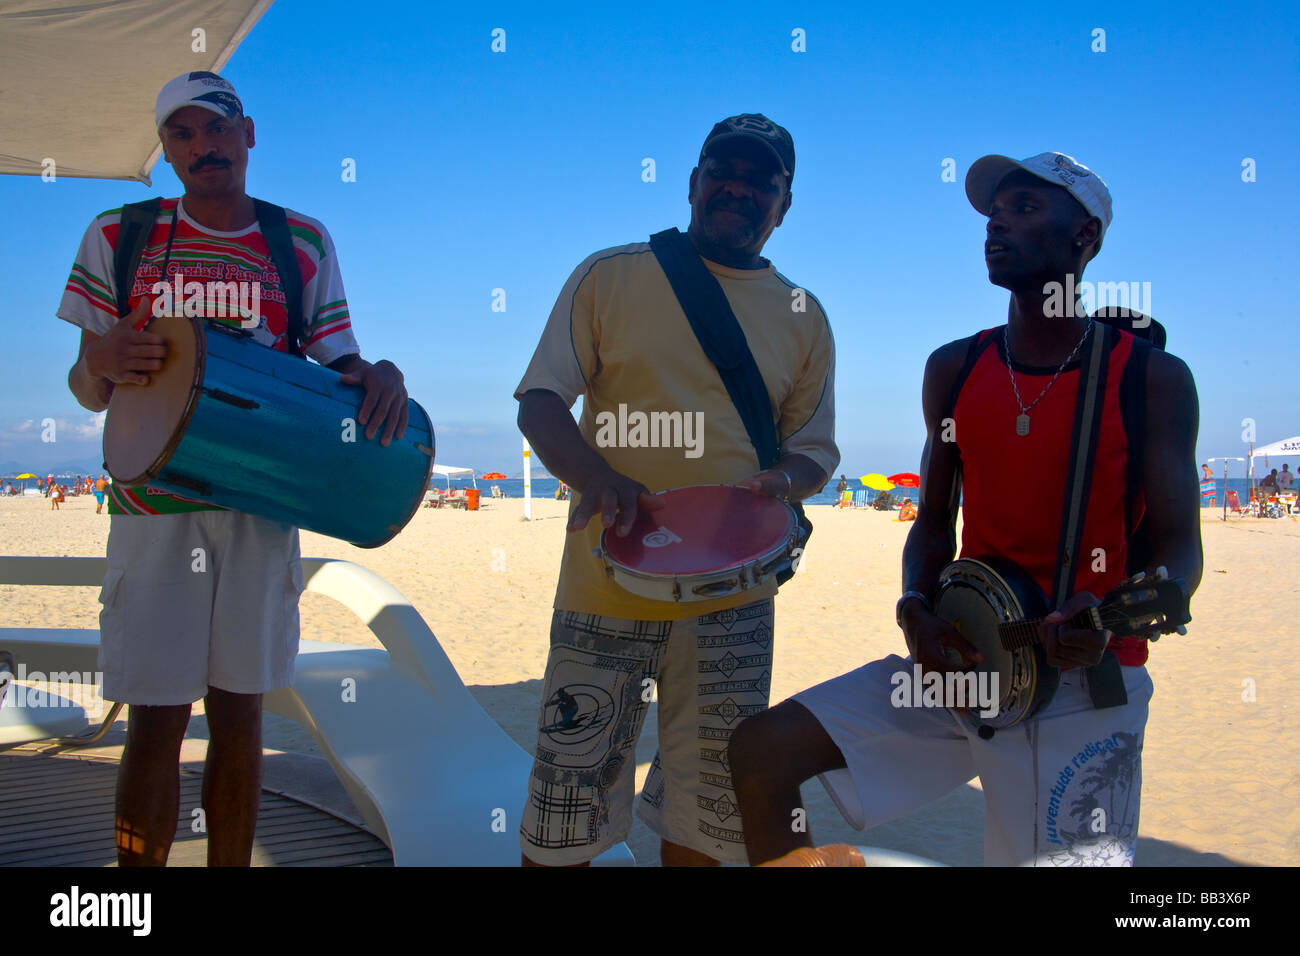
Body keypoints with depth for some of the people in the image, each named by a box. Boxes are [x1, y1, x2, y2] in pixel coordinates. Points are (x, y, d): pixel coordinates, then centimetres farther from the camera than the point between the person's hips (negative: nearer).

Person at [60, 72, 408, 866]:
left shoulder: (305, 244, 7)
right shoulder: (118, 237, 5)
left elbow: (336, 361, 6)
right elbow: (87, 390, 6)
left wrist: (382, 376, -17)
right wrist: (100, 363, -19)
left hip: (262, 510, 1)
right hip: (155, 510, -1)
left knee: (239, 714, 8)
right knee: (156, 724, -1)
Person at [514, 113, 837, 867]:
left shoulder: (804, 318, 10)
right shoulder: (610, 277, 3)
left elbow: (814, 449, 13)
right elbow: (539, 400, 0)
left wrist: (783, 483, -12)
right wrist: (597, 478, -21)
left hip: (732, 597, 2)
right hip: (608, 583, -2)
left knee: (707, 809, 13)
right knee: (565, 814, 5)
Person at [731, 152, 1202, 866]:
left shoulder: (1150, 376, -3)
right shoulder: (955, 370, 9)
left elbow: (1180, 549, -4)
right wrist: (917, 607, -7)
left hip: (1085, 678, -3)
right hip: (962, 660, 4)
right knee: (759, 751, -7)